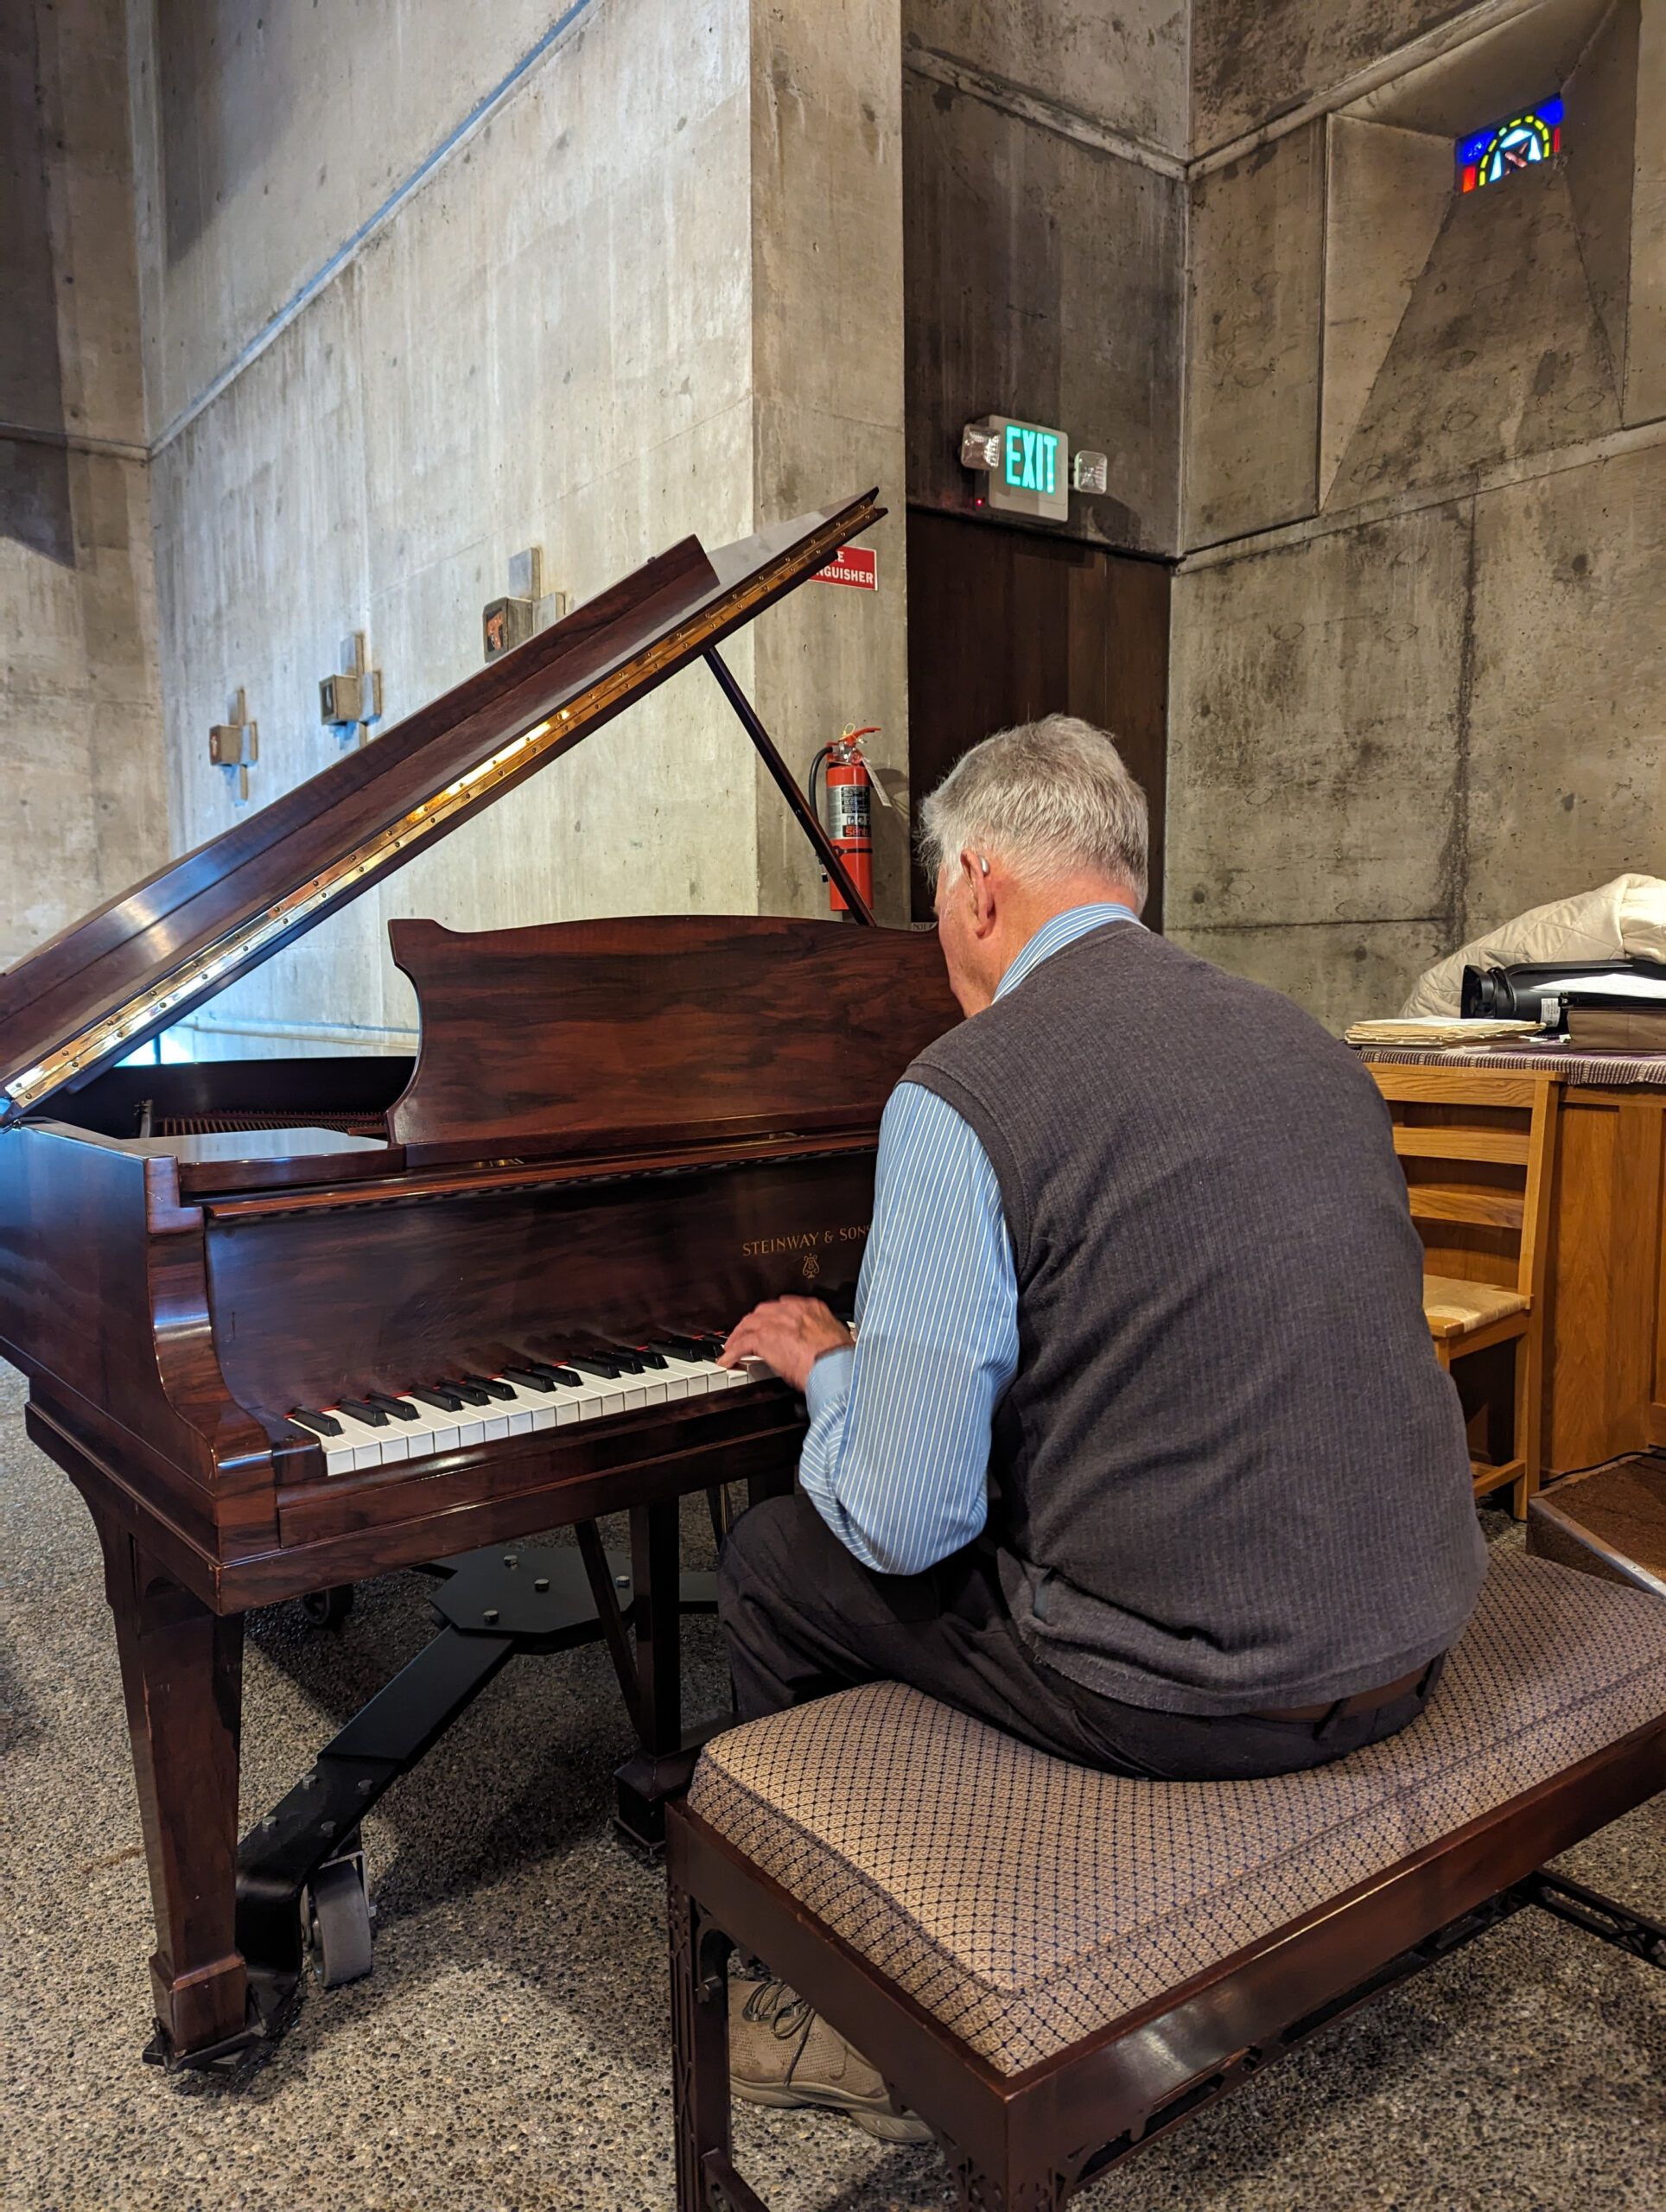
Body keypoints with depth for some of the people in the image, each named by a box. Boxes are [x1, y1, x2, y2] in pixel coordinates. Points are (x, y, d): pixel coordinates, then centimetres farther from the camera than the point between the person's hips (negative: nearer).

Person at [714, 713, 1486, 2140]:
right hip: (1407, 1653, 8)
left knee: (773, 1566, 12)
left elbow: (904, 1519, -17)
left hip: (1191, 1690, -7)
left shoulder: (967, 1092, -17)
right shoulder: (1305, 1041, 7)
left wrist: (828, 1366, 4)